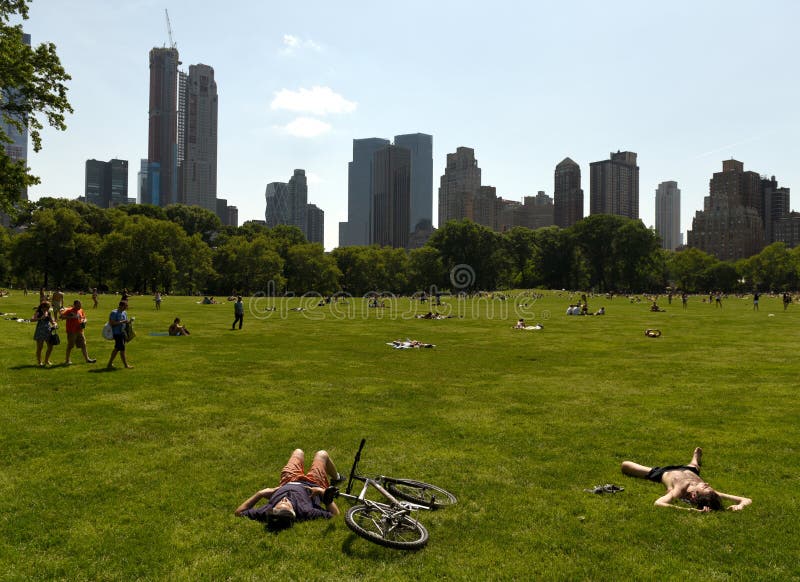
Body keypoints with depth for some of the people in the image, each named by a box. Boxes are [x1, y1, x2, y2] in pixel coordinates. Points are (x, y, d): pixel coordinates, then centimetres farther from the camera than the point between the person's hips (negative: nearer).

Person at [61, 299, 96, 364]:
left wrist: (84, 321, 0)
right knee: (70, 346, 3)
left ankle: (87, 359, 14)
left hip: (80, 331, 6)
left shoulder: (81, 310, 9)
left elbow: (84, 317, 21)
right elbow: (62, 316, -21)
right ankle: (67, 360, 15)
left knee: (83, 345, 8)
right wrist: (70, 317, -30)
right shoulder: (69, 311, -11)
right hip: (71, 332, -6)